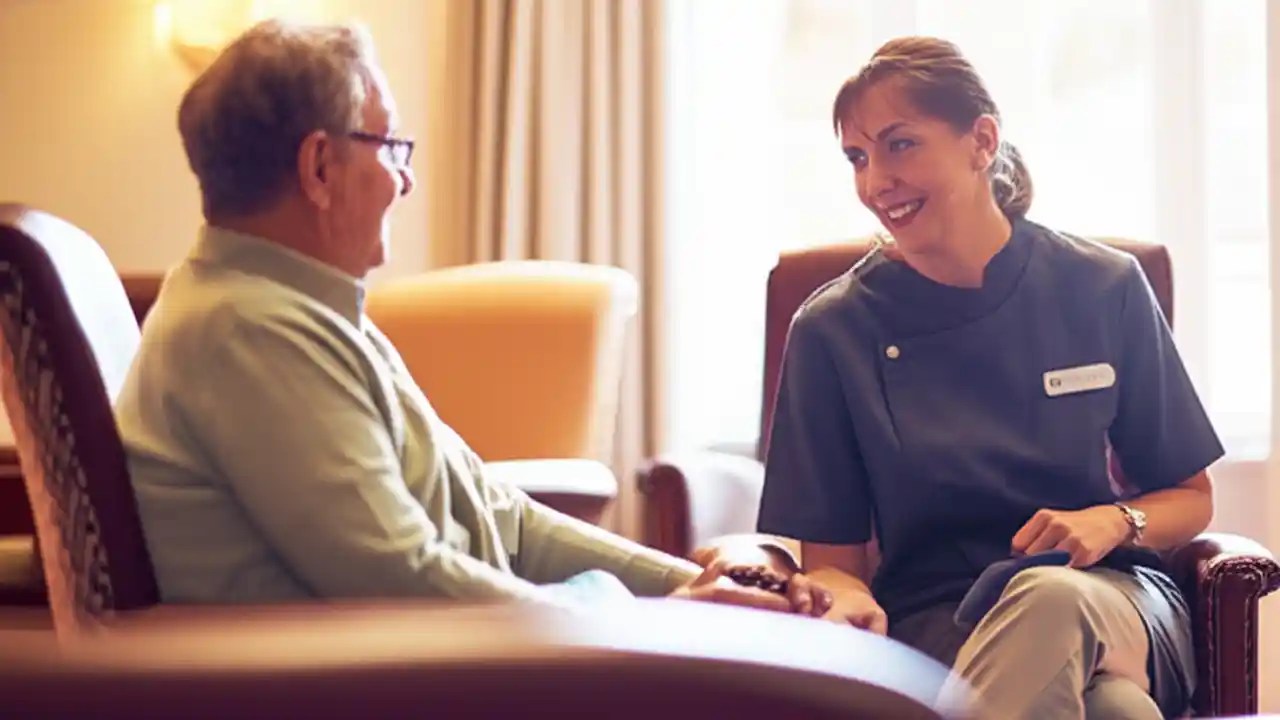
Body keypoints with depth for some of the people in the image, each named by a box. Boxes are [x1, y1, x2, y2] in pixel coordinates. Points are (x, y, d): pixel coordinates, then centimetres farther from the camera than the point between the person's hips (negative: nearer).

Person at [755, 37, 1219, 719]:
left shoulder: (1105, 289, 5)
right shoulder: (833, 329, 2)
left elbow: (1190, 499, 14)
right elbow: (833, 558, 4)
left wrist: (1115, 522, -8)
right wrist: (848, 607, -20)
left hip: (1112, 595, 3)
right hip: (935, 628, -2)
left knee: (1051, 600, -38)